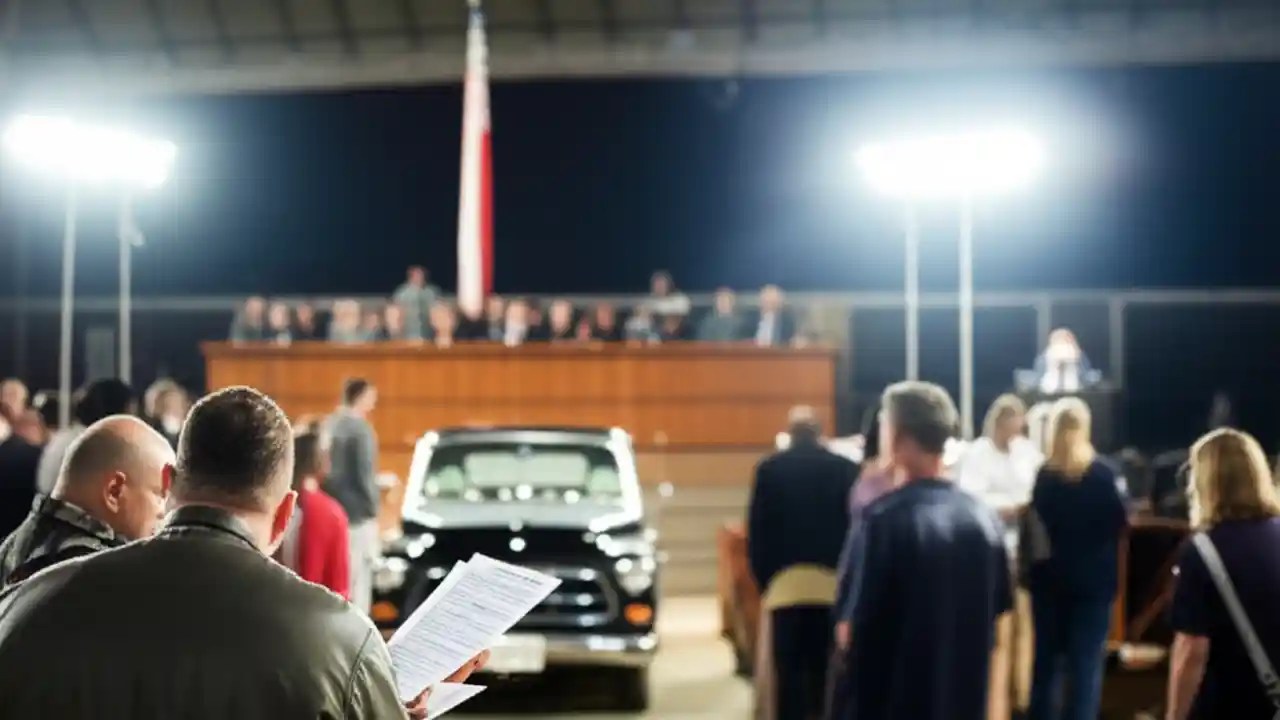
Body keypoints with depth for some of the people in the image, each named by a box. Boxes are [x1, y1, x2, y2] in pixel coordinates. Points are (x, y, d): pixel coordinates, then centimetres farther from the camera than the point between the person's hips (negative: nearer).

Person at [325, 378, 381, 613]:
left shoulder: (329, 426, 9)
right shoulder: (360, 428, -13)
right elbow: (364, 474, -15)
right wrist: (373, 509, -7)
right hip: (358, 513, -8)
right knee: (358, 579, -3)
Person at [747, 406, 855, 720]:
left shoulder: (769, 469, 2)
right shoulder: (846, 469, 3)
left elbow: (757, 530, 1)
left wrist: (763, 579, 7)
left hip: (784, 583, -1)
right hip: (832, 582, 1)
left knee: (787, 669, 1)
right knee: (827, 669, 7)